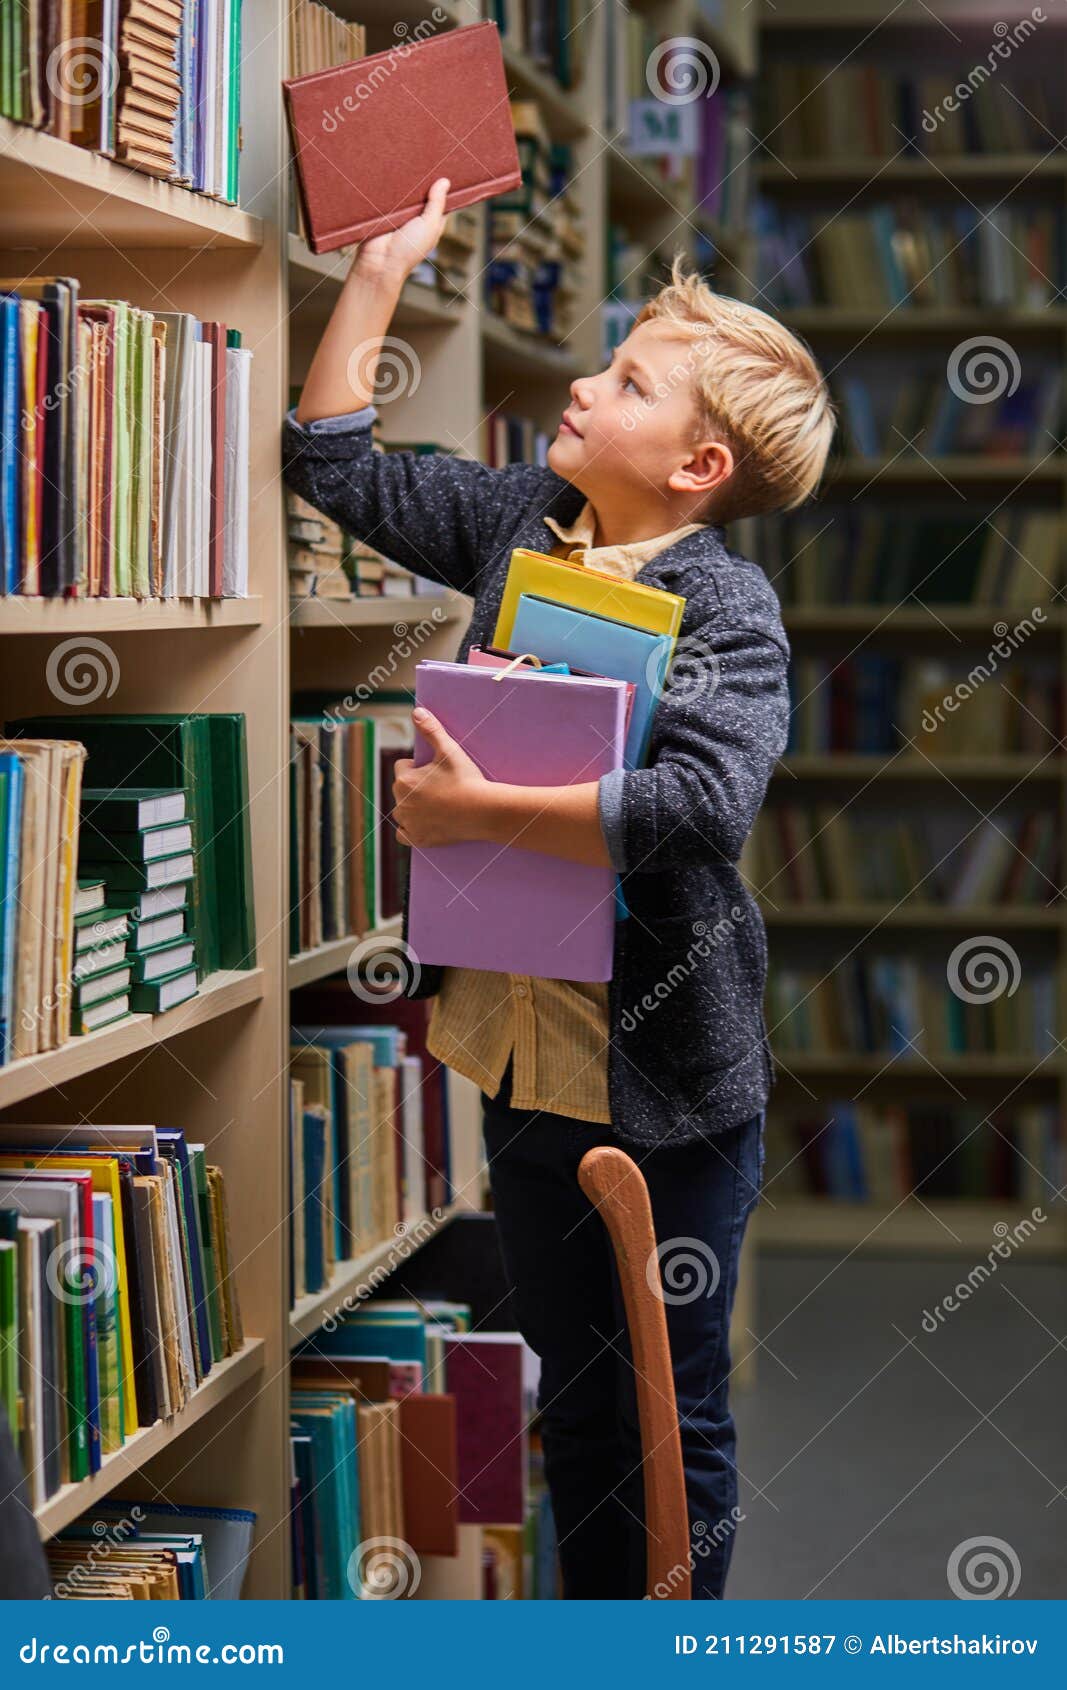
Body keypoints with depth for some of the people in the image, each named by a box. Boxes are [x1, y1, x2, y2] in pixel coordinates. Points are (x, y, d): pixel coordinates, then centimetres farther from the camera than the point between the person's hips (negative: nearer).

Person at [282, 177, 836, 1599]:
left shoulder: (727, 605, -16)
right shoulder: (524, 520, 4)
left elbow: (703, 797, -34)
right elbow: (334, 464, 15)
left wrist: (475, 809, -27)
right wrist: (383, 269, 9)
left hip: (667, 1077, -6)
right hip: (523, 1052, 7)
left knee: (674, 1418, 6)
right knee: (574, 1401, 19)